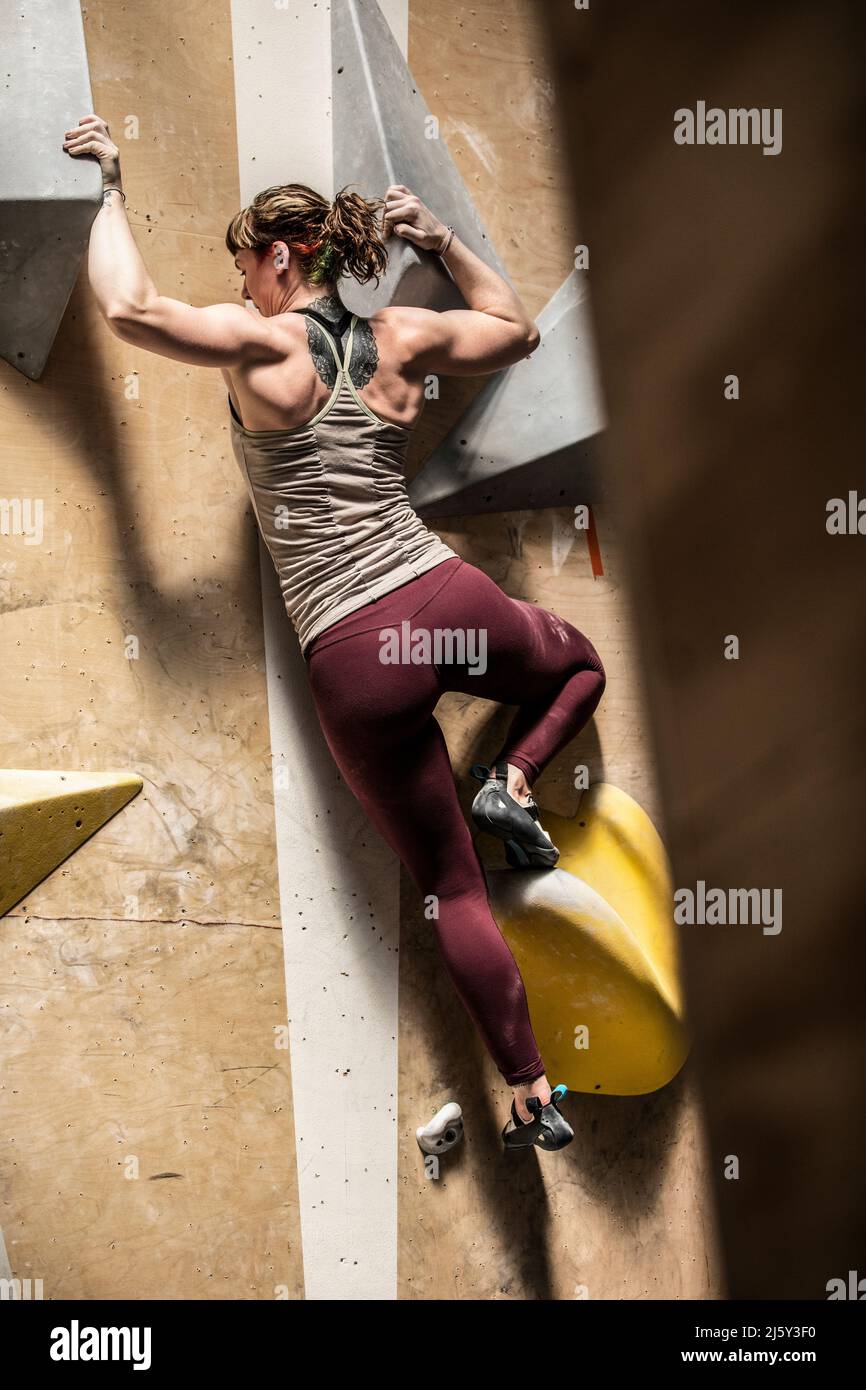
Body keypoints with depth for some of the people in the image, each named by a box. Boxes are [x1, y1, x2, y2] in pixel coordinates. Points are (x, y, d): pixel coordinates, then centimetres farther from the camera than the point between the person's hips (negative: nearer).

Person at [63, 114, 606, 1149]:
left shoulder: (263, 344, -4)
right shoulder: (400, 337, 10)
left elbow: (129, 306, -16)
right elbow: (517, 329, 28)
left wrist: (111, 188, 0)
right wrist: (445, 244, 28)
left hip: (354, 658, -3)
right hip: (447, 602, 3)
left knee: (453, 891, 11)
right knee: (580, 666, 39)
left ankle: (533, 1101, 18)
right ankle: (509, 784, 12)